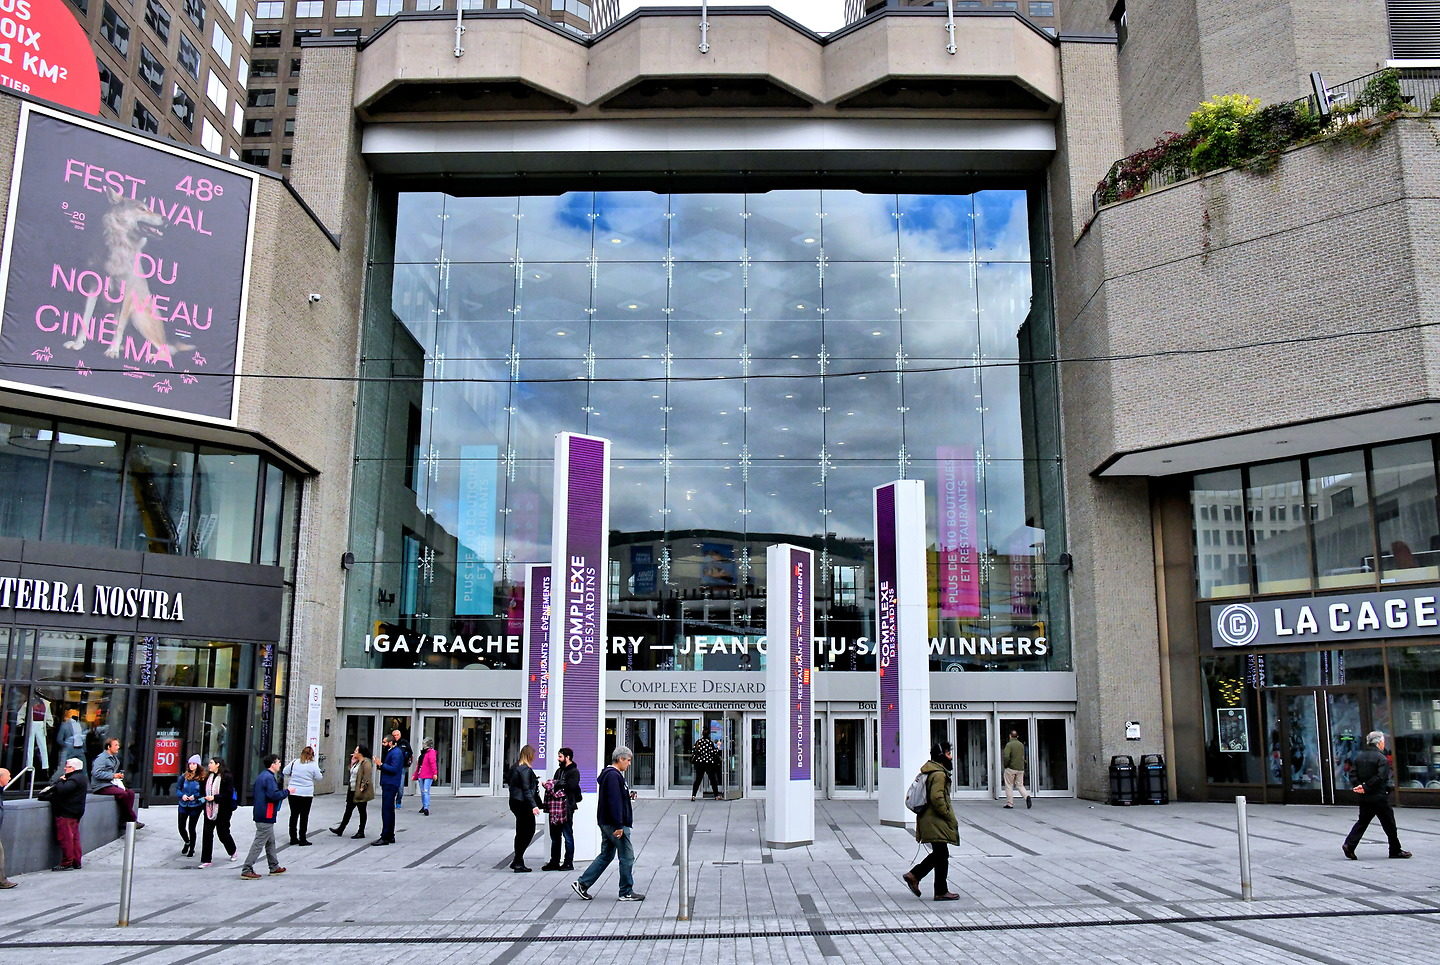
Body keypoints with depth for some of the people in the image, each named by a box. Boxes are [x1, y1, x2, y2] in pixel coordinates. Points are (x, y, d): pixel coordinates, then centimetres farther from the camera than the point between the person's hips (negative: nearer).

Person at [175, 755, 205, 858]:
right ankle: (187, 842, 38)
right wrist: (182, 795, -14)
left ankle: (192, 849, 23)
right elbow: (177, 789, 5)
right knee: (181, 827, 7)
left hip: (195, 806, -3)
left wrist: (195, 796, -19)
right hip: (183, 806, 3)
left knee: (191, 828, 4)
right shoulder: (184, 776, 1)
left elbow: (204, 792, -6)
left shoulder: (202, 777, -9)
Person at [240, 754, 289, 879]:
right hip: (266, 816, -11)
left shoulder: (261, 776, 13)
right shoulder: (269, 777, -18)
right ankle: (246, 870, -5)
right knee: (259, 843, -7)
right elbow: (273, 795, -28)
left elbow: (253, 791, 19)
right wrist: (287, 792, -13)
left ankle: (274, 867, 28)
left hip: (259, 812, 11)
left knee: (270, 841, 19)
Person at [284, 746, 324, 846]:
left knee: (294, 815, 11)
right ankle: (302, 839, 4)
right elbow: (318, 777, -1)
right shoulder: (313, 765, -7)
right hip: (306, 794, -3)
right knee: (304, 816, 3)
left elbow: (285, 772, 6)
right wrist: (321, 773, 20)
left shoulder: (294, 762, 0)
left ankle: (293, 838, 16)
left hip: (293, 792, 3)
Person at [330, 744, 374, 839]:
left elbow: (367, 777, -22)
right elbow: (352, 772, 19)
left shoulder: (366, 762, -16)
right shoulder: (356, 762, 14)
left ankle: (361, 832, 10)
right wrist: (352, 762, 11)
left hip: (360, 792, -9)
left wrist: (363, 787, -24)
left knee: (362, 811, 2)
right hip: (353, 791, 9)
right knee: (348, 810, 13)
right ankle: (340, 829, 19)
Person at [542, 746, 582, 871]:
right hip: (555, 807, 8)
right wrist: (548, 785, -3)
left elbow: (571, 786, -21)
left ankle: (569, 863, 5)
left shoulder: (574, 771, -6)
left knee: (568, 835, -1)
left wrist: (556, 784, -15)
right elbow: (554, 785, 20)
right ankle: (554, 862, 18)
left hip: (566, 808, -8)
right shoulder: (559, 770, 20)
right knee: (555, 836, 11)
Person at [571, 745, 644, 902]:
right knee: (627, 857, -1)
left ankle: (582, 884, 13)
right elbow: (614, 801, -23)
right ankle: (626, 892, 6)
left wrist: (627, 795, 14)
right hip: (615, 824, -11)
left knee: (606, 855, 15)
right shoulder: (613, 776, -18)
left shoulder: (607, 774, 16)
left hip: (606, 823, 11)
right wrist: (619, 826, -23)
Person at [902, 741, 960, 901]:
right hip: (936, 822, -10)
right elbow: (937, 798, -26)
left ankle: (913, 875, 15)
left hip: (928, 820, 10)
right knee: (942, 855, -1)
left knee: (938, 854, 17)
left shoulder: (929, 771, 14)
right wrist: (949, 816, -15)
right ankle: (941, 892, 7)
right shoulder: (939, 774, -18)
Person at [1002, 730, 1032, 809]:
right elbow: (1023, 757, 15)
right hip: (1020, 768, 5)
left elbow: (1006, 756, -21)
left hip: (1011, 768, -5)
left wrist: (1005, 764, -6)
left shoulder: (1009, 744, -11)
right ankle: (1027, 796, -14)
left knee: (1009, 786, 5)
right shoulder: (1021, 745, 9)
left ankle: (1009, 803, 6)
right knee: (1020, 785, 11)